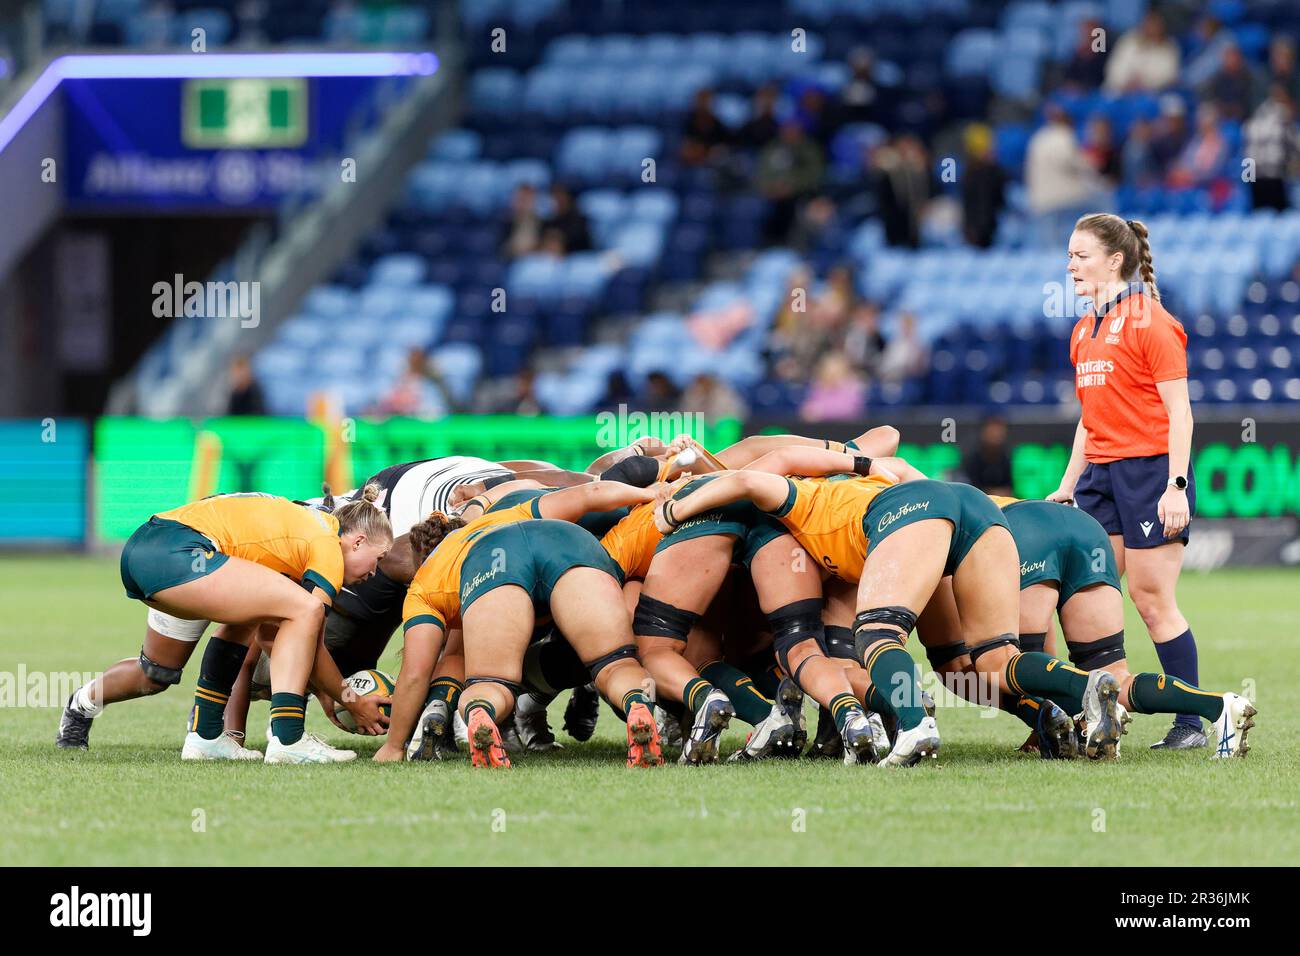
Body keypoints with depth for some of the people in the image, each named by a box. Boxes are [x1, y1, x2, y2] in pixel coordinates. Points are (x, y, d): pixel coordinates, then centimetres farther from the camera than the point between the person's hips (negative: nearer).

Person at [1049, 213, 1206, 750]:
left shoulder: (1151, 323, -8)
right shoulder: (1085, 331, 15)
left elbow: (1179, 411, -12)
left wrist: (1175, 487, -18)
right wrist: (1069, 484, 18)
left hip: (1151, 468, -7)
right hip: (1101, 474, 8)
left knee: (1152, 599, -6)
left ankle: (1191, 724, 1)